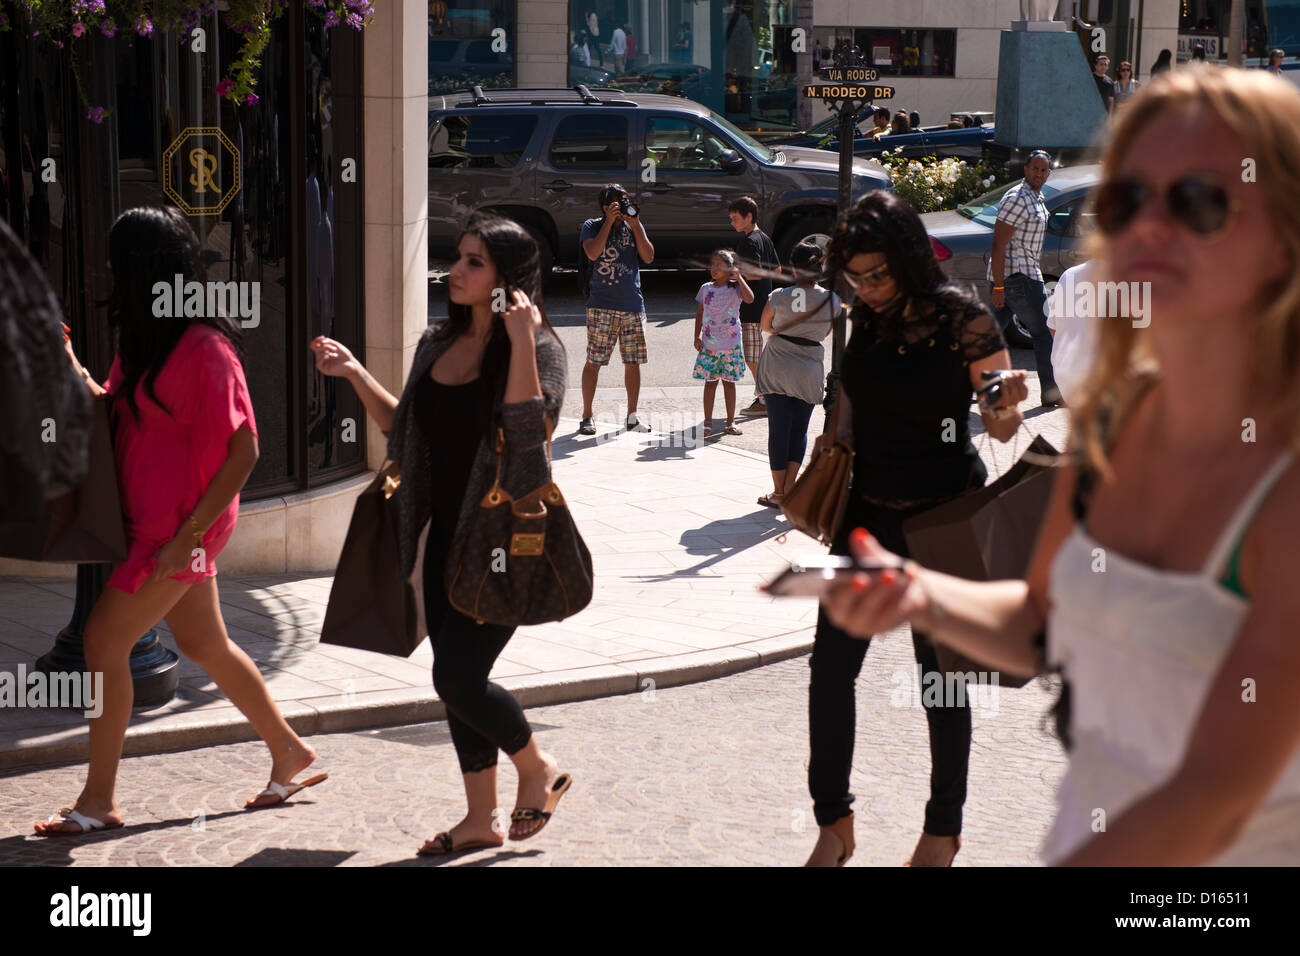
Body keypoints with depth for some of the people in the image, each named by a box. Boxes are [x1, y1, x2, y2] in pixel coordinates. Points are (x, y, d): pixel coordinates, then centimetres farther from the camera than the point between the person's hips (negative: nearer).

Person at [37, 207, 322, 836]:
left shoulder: (204, 348, -19)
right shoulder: (145, 339, 9)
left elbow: (243, 451, -20)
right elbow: (118, 414, 17)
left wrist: (188, 535, -21)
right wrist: (75, 374, 0)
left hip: (180, 525, -9)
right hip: (154, 520, 9)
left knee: (104, 638, -6)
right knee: (204, 644, 16)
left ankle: (98, 800, 4)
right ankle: (287, 752, 32)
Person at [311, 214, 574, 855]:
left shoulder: (540, 347, -11)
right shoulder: (438, 343, 8)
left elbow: (525, 430, -27)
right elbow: (405, 429, 17)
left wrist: (521, 341, -31)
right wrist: (354, 374, 7)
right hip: (448, 537, 7)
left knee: (457, 678, -9)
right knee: (458, 680, 11)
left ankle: (539, 771, 16)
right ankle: (482, 818, 23)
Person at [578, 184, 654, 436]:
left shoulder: (635, 227, 13)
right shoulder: (592, 226, 4)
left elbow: (648, 257, 1)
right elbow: (592, 253, -14)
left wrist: (635, 224, -4)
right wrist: (609, 221, -12)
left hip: (633, 304, 3)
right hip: (601, 306, -3)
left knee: (633, 362, 6)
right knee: (593, 361, -4)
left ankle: (632, 415, 16)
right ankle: (587, 415, 4)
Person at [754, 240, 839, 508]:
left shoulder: (778, 296, -9)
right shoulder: (831, 300, -6)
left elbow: (766, 326, 9)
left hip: (777, 367, -1)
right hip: (809, 370, 1)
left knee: (779, 428, 5)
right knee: (799, 429, 13)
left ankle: (779, 493, 8)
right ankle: (789, 488, 5)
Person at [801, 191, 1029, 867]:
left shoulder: (962, 319, -12)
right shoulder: (866, 320, 4)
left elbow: (1002, 428, -9)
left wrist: (1007, 408, -31)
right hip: (867, 514, 5)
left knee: (940, 674, 5)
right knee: (830, 668, 0)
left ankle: (943, 831, 21)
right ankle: (833, 825, 12)